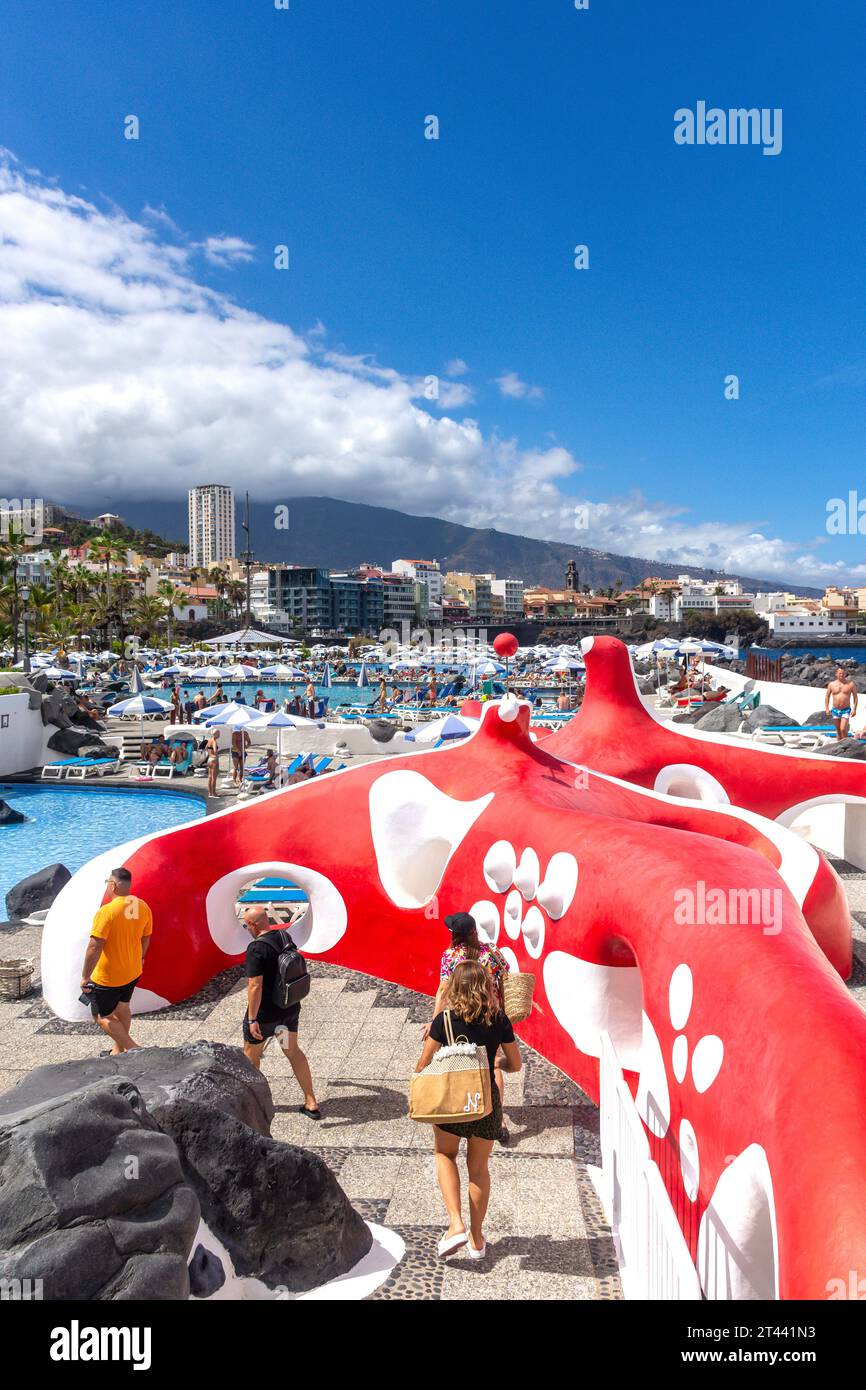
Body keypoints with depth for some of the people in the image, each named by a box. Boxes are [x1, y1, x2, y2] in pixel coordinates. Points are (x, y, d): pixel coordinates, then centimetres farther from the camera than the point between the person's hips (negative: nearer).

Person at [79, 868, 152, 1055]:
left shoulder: (107, 912, -25)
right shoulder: (143, 907, -5)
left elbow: (94, 947, -25)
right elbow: (146, 938, 8)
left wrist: (85, 977, -17)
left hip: (108, 977, -7)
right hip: (133, 972, 7)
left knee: (102, 1016, 8)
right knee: (122, 1008, 25)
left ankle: (134, 1049, 0)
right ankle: (118, 1049, 37)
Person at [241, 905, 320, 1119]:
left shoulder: (256, 949, -23)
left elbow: (255, 986, -25)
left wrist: (252, 1019, -19)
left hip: (265, 1013, -7)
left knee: (250, 1053, 17)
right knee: (293, 1051, 16)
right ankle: (311, 1103, 16)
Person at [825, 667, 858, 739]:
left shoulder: (851, 684, -3)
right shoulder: (831, 684, 0)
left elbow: (855, 697, 2)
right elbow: (827, 696, 10)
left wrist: (854, 709, -6)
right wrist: (827, 708, 1)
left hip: (846, 711, -2)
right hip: (835, 711, 2)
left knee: (843, 729, -15)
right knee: (838, 730, 10)